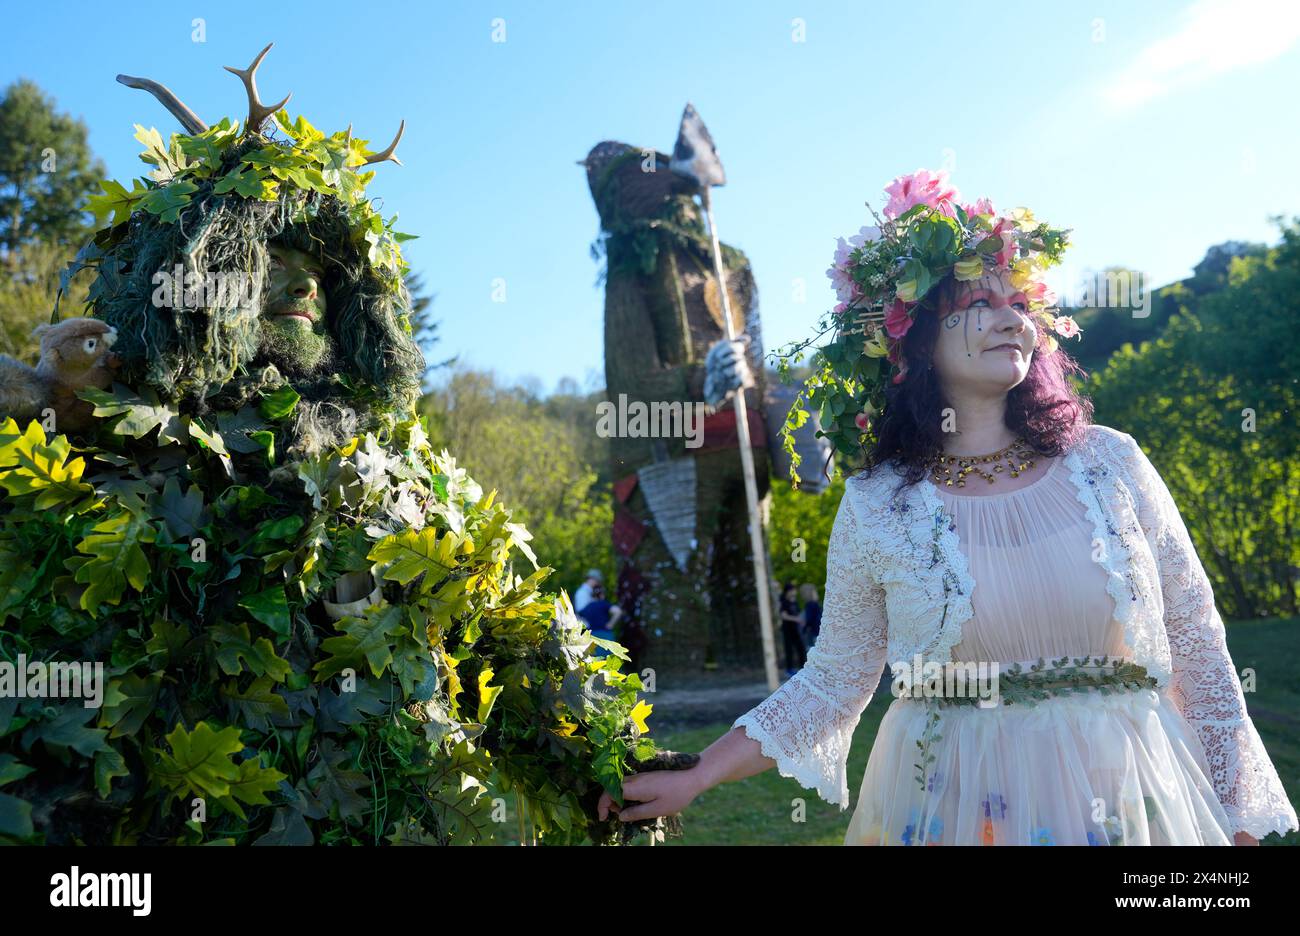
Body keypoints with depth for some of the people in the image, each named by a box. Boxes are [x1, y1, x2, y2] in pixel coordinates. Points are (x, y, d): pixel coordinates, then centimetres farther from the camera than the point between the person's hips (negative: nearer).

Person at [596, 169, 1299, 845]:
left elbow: (1196, 639, 4)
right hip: (954, 807, -1)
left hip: (1129, 800, 1)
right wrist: (694, 778, -4)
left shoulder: (1109, 462, -2)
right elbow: (832, 682, 1)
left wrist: (1239, 820, 4)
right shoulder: (875, 508, -6)